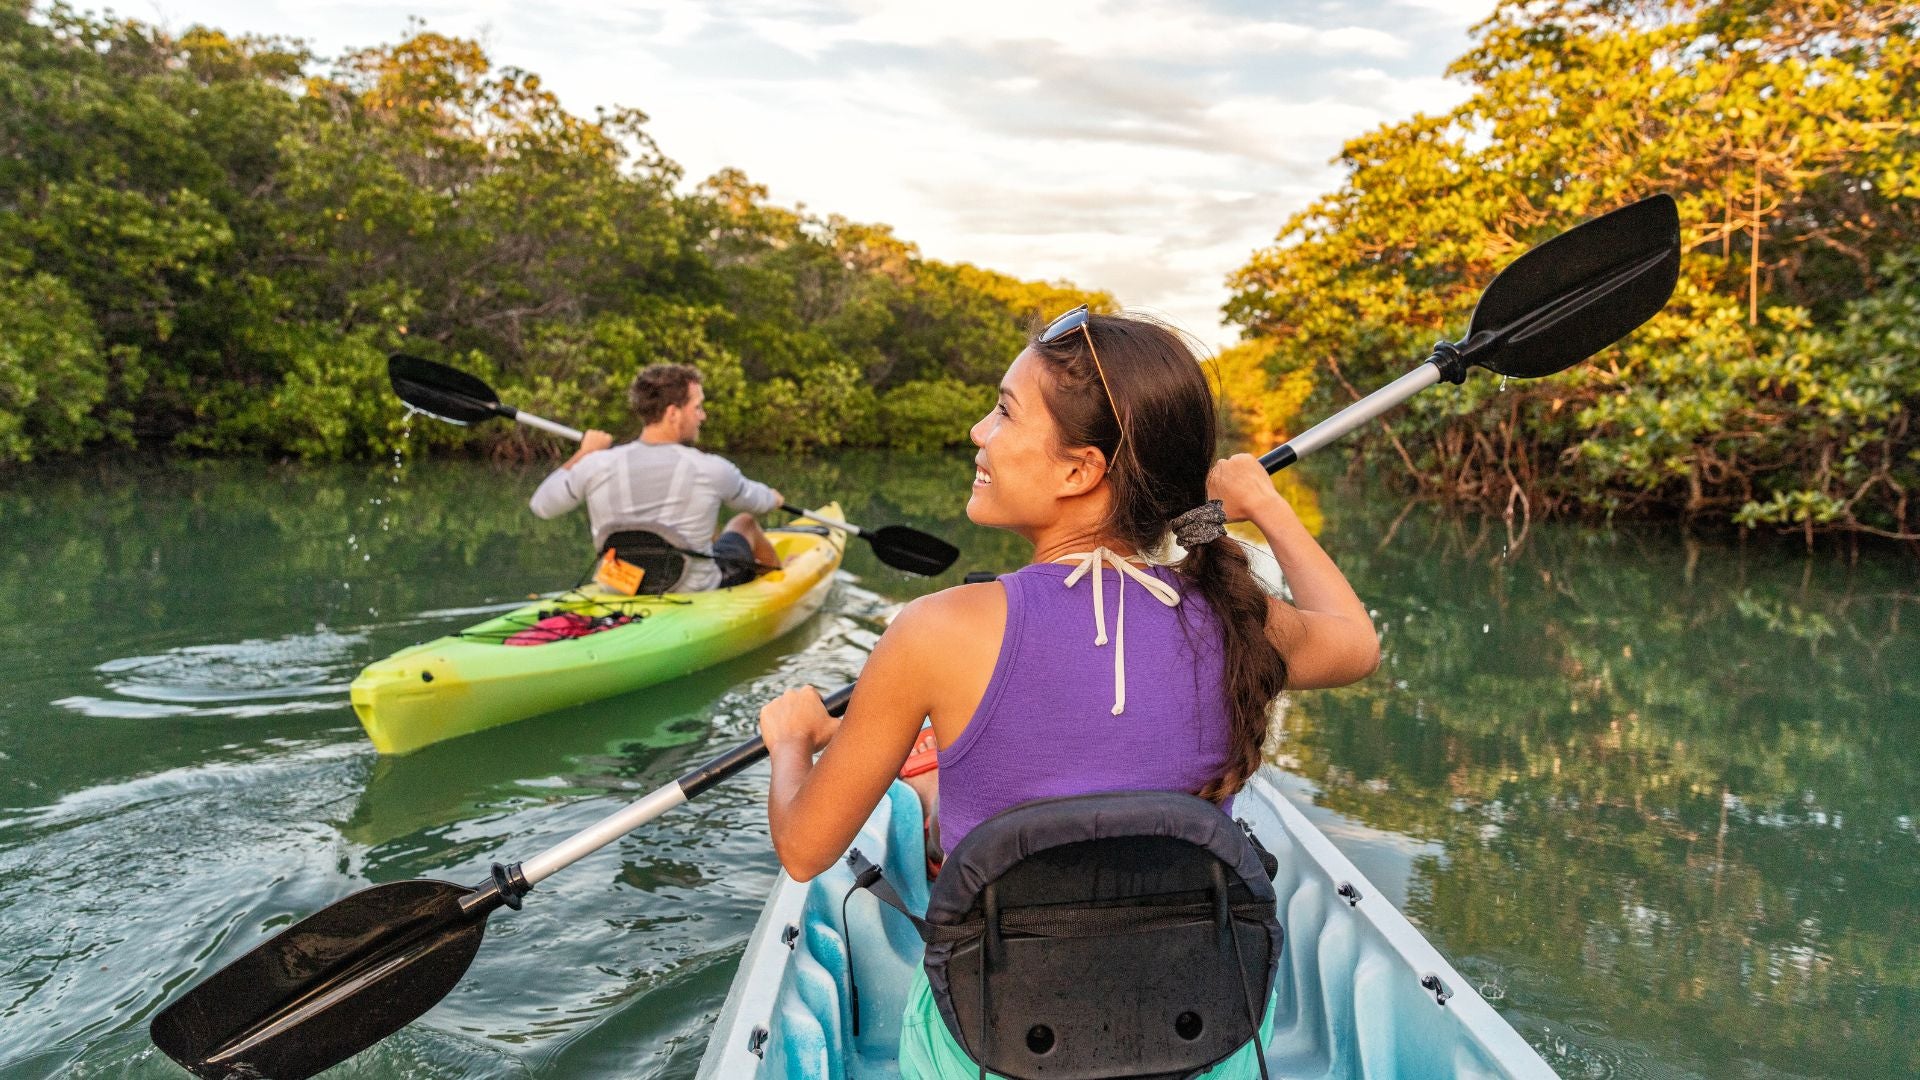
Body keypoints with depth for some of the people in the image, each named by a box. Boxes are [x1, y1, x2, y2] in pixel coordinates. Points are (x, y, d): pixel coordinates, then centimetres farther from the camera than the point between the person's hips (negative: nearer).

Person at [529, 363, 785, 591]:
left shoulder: (597, 466, -14)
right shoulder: (711, 470, -20)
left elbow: (541, 505, 4)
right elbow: (758, 502, 2)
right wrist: (774, 498, 27)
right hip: (698, 593, -3)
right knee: (744, 522, 26)